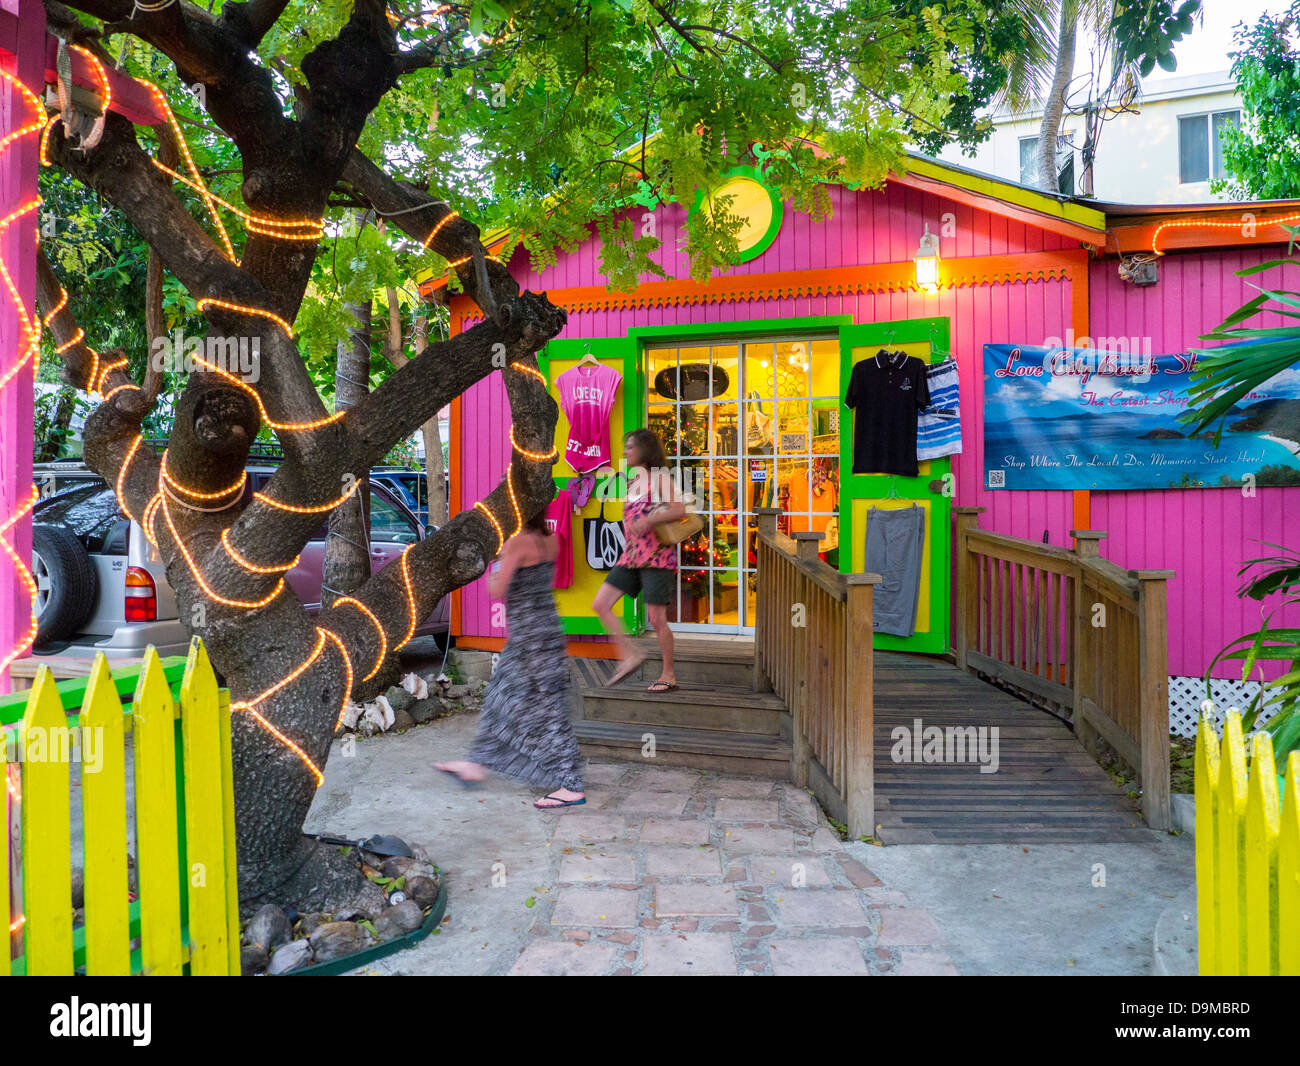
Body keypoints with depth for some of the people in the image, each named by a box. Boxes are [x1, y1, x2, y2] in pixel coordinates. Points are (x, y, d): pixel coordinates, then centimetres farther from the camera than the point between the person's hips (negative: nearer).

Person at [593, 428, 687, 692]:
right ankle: (631, 655, 4)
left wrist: (648, 521, -26)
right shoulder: (633, 481, 16)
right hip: (632, 555, 8)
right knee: (601, 604, -3)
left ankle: (669, 676, 10)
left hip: (657, 557, -8)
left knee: (656, 619, -5)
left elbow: (679, 510, -18)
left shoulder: (660, 478, -6)